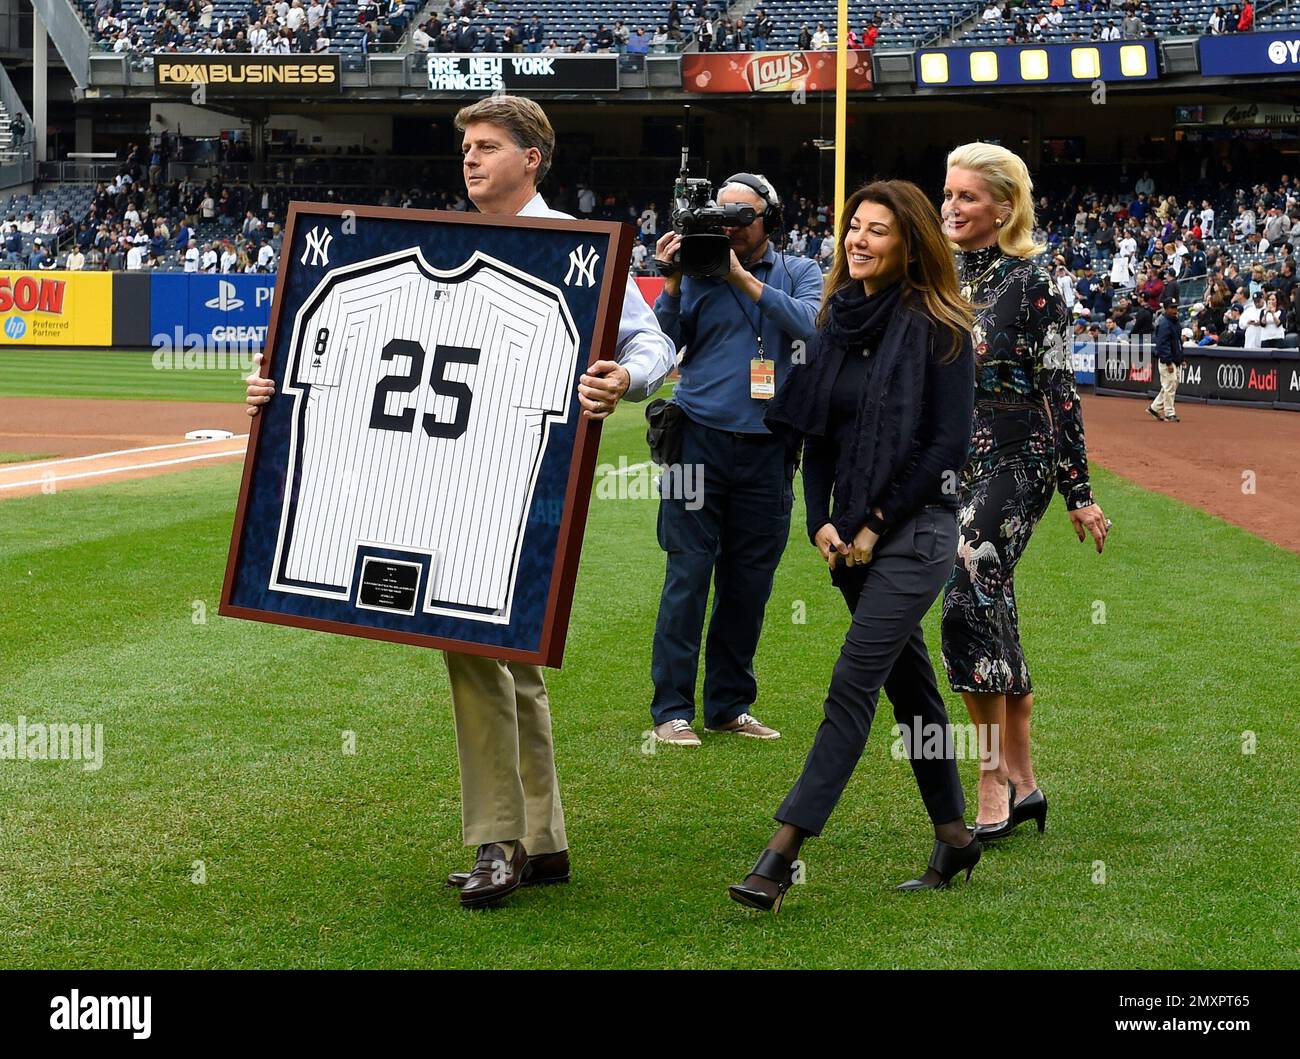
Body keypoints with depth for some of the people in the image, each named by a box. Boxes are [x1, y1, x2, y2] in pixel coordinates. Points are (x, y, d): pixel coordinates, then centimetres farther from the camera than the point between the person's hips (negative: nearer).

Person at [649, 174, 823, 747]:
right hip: (700, 438, -2)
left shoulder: (797, 273, 9)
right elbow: (663, 343, 1)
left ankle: (729, 704, 19)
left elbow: (813, 325, -11)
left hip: (766, 447, 2)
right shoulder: (698, 269, 6)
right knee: (688, 573, -5)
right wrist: (672, 282, -10)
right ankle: (671, 708, 0)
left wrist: (743, 278, -13)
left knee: (750, 580, 7)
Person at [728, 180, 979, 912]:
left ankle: (782, 856, -16)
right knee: (909, 684, 15)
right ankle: (954, 837, 26)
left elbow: (949, 444, -12)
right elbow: (815, 431, 12)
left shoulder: (938, 328, -9)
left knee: (853, 686, -12)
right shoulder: (839, 318, 9)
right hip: (853, 538, 7)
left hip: (915, 530, -7)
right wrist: (821, 521, 0)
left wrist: (878, 523, -12)